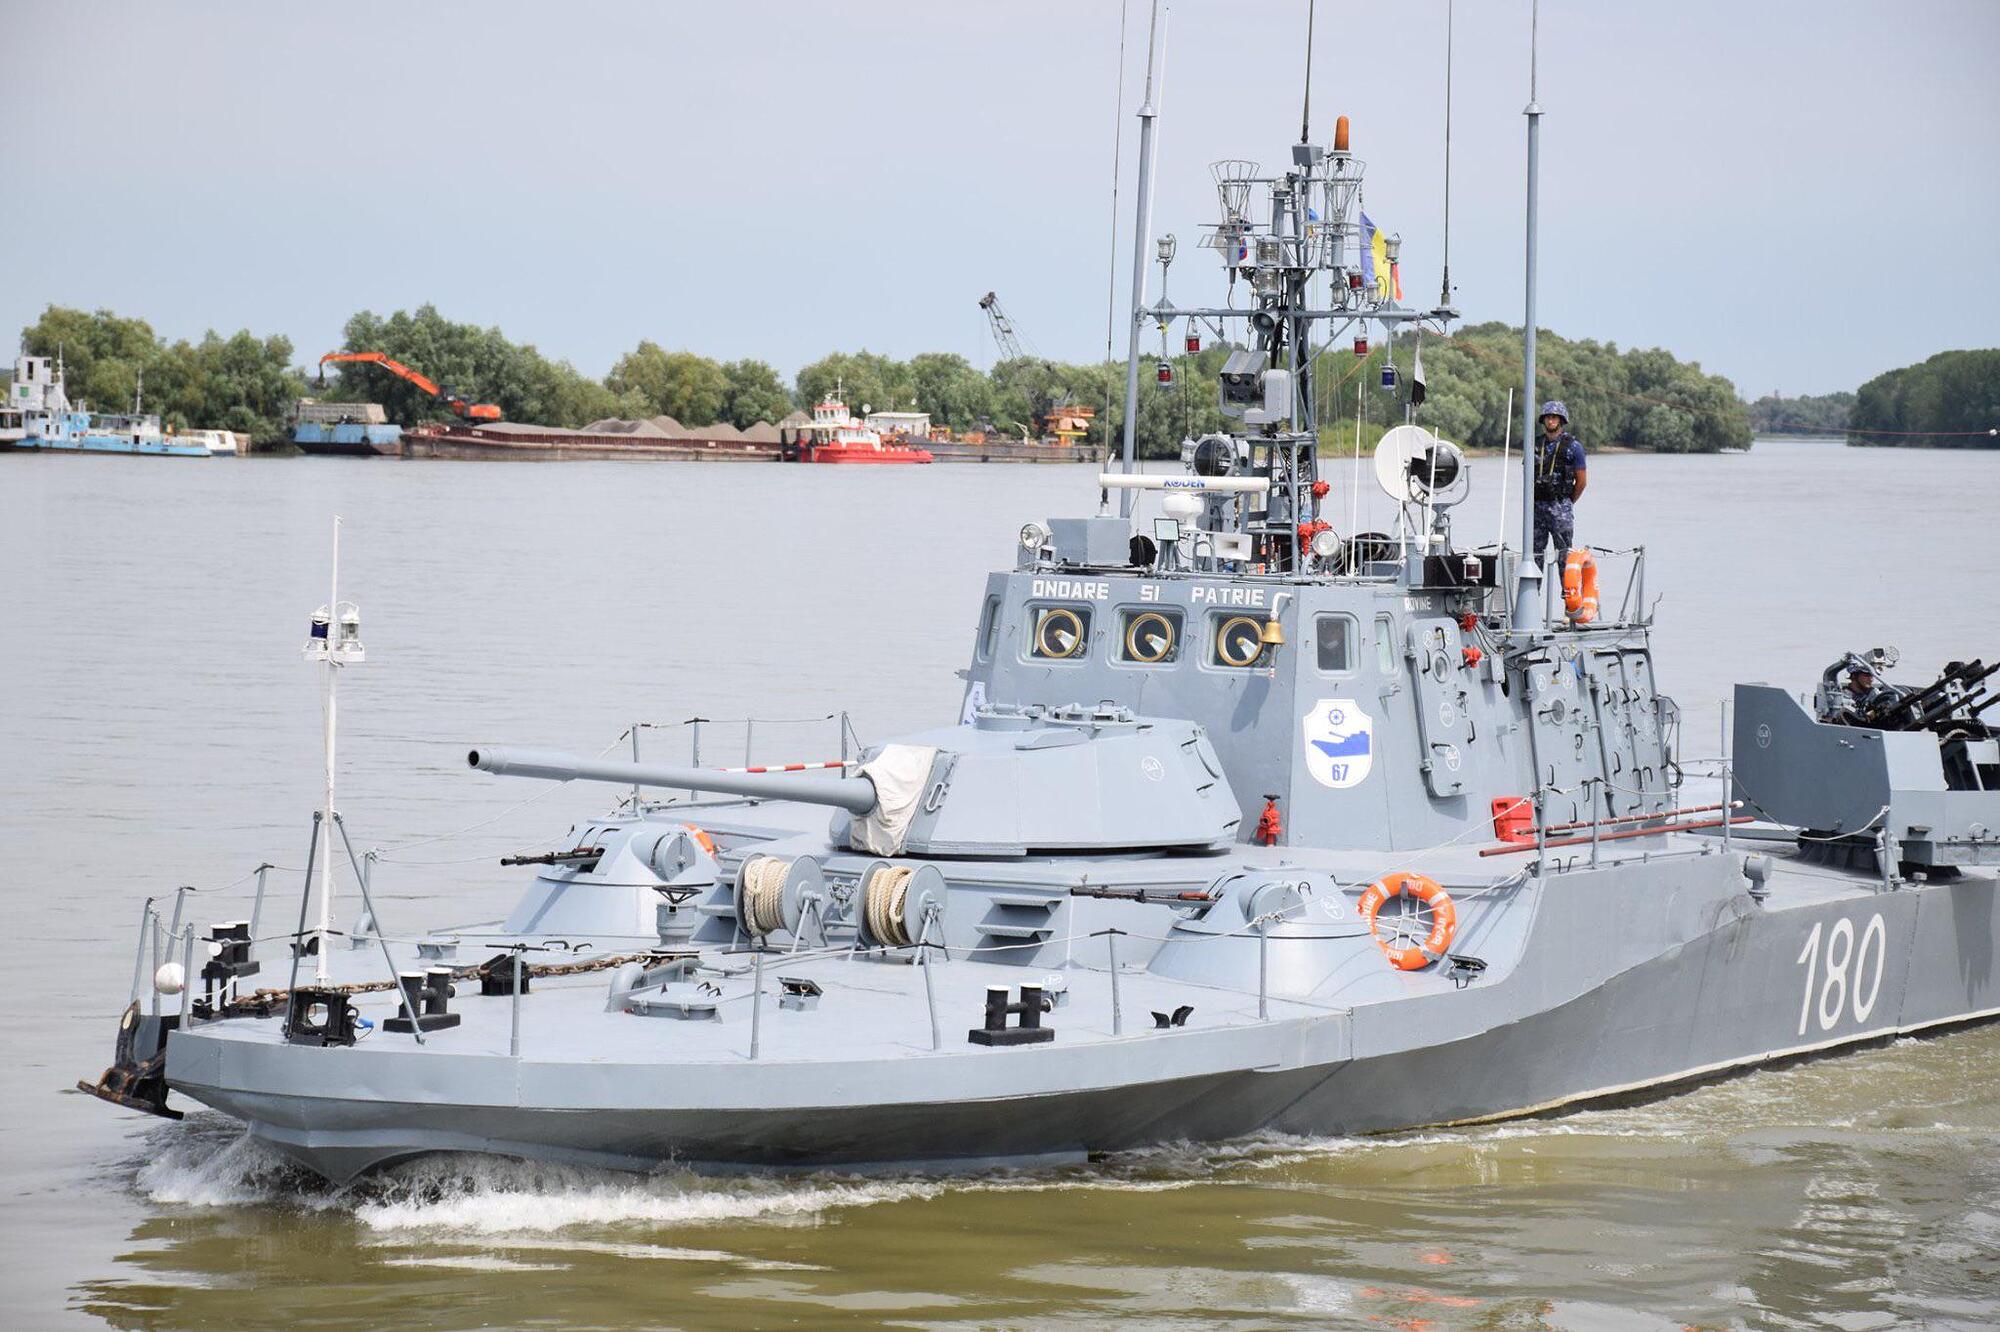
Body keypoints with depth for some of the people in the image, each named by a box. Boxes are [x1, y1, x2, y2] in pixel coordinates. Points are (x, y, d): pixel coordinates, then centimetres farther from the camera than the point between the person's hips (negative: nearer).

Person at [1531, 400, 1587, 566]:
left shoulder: (1573, 446, -2)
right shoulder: (1536, 445, 11)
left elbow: (1582, 481, 0)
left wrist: (1567, 503, 6)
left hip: (1561, 509, -5)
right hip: (1537, 507, 5)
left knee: (1564, 556, -4)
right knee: (1535, 553, 6)